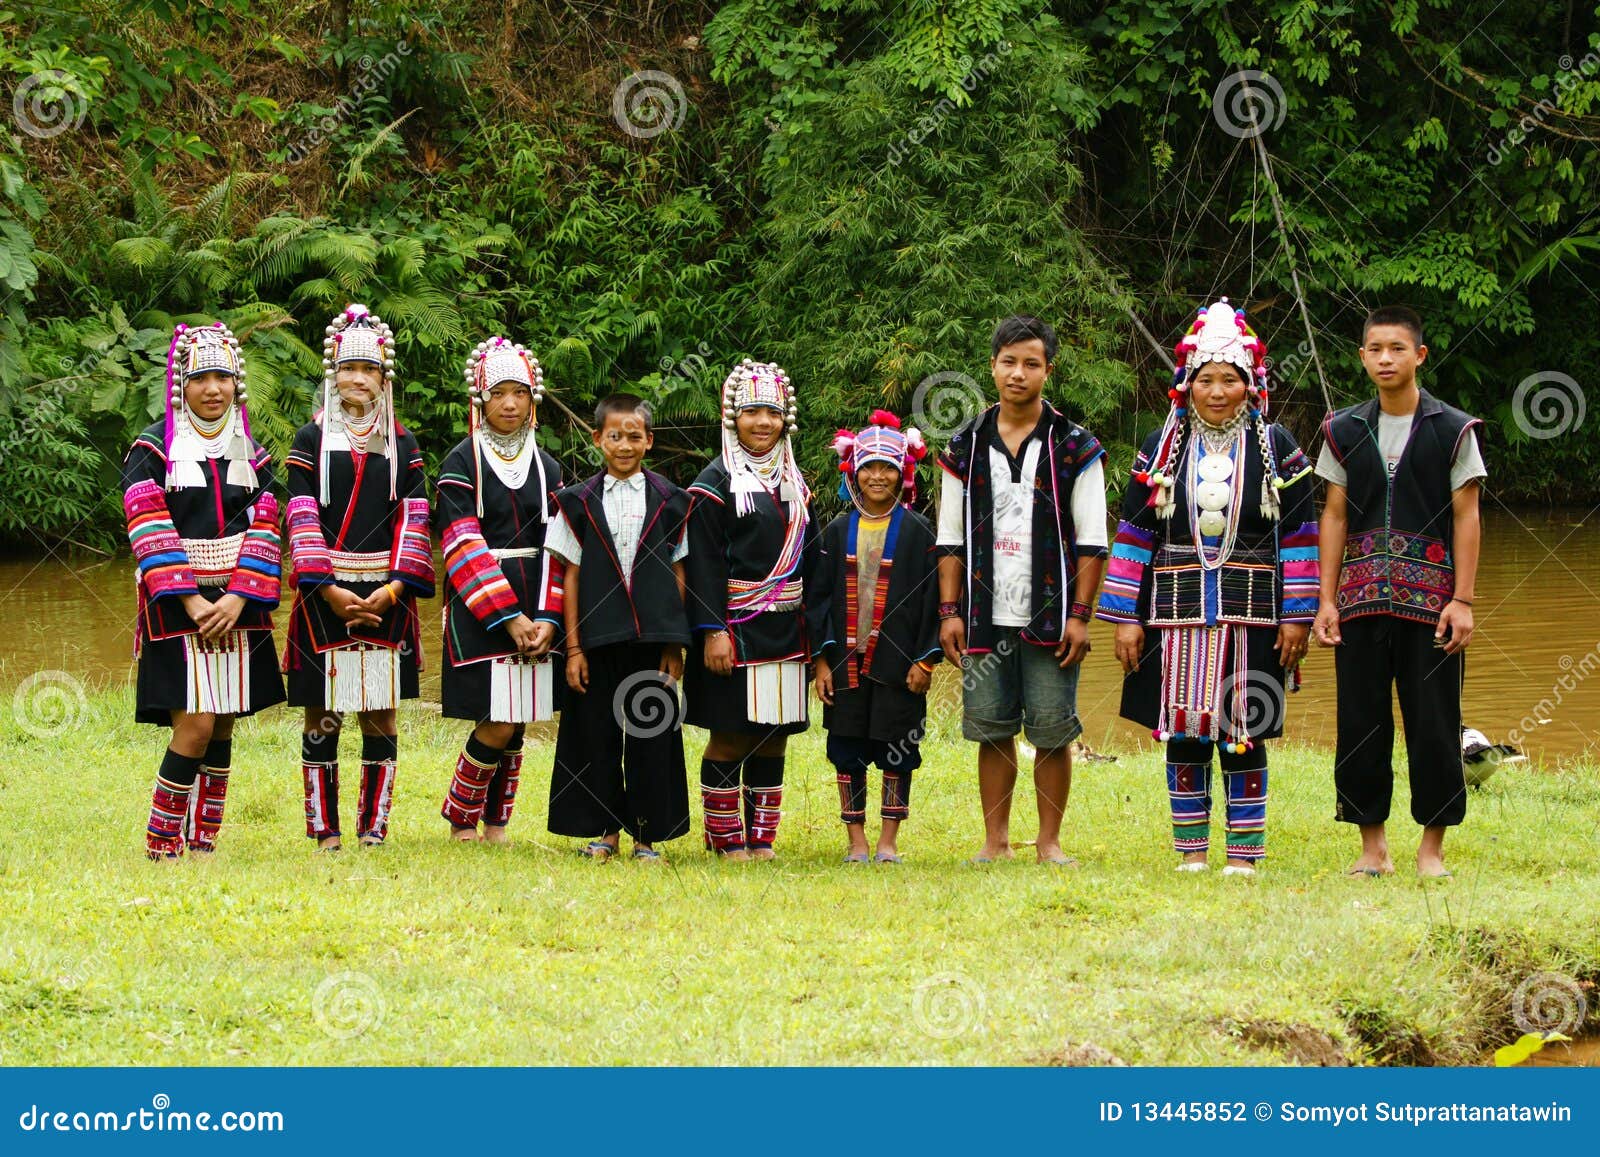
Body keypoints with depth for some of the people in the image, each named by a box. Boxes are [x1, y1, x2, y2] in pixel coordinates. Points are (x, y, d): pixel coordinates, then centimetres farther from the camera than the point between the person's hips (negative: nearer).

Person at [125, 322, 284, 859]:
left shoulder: (251, 453, 11)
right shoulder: (153, 448, -1)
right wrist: (192, 602, -17)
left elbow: (264, 531, 3)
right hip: (177, 607, -4)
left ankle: (202, 845, 13)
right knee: (195, 728, -13)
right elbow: (150, 531, -9)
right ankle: (161, 846, -2)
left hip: (237, 608, 4)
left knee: (222, 729, 5)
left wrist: (236, 600, -12)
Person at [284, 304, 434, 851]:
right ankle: (325, 832, 6)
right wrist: (330, 590, -14)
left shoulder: (402, 445, 11)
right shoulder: (310, 441, 5)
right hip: (324, 596, -2)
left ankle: (375, 831, 6)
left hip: (385, 598, 2)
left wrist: (393, 588, -10)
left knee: (381, 719, 2)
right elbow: (302, 519, -3)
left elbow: (413, 518, 4)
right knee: (321, 718, 0)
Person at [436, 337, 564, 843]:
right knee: (497, 727, -9)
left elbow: (556, 549, 8)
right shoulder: (461, 464, -4)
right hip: (479, 611, -5)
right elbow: (464, 548, -11)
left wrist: (546, 618, -6)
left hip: (532, 615, 5)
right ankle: (460, 821, 9)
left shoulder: (545, 467, 11)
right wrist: (509, 617, -17)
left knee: (517, 725, 6)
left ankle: (495, 825, 18)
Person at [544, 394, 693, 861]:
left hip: (652, 638, 0)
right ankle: (605, 829, 15)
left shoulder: (670, 503, 5)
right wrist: (573, 648, -1)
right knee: (597, 735, 3)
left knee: (651, 735, 1)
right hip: (597, 639, 0)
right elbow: (572, 577, 4)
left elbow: (678, 576, 7)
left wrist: (673, 647, 1)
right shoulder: (579, 503, 5)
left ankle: (647, 834, 10)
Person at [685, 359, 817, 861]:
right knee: (729, 739, -2)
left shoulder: (794, 482, 15)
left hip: (786, 631, 6)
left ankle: (761, 839, 12)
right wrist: (712, 631, -17)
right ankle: (727, 841, 5)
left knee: (773, 739, 6)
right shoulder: (716, 484, -4)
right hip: (735, 629, -6)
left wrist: (812, 628, 13)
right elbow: (702, 564, -10)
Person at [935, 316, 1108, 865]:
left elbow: (1091, 541, 0)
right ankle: (996, 840, 11)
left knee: (1053, 732, -1)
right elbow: (950, 539, 12)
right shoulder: (966, 447, 9)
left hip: (1050, 619, -2)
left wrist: (1079, 615, -7)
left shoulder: (1075, 447, 2)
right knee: (992, 730, 4)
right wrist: (950, 611, 3)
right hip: (986, 617, 2)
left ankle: (1049, 841, 8)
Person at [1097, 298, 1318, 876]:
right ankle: (1191, 850, 12)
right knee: (1182, 732, 3)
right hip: (1176, 612, 1)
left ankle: (1245, 853, 7)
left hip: (1252, 612, -1)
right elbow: (1134, 536, 6)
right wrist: (1126, 618, 0)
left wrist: (1297, 618, -3)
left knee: (1243, 735, 1)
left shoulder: (1276, 448, 3)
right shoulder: (1161, 449, 7)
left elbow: (1299, 536, 3)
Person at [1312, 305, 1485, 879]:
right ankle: (1373, 847, 11)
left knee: (1434, 724, -2)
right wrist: (1326, 599, 4)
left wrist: (1462, 601, -6)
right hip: (1361, 596, 3)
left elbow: (1466, 517, 1)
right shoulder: (1344, 432, 10)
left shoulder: (1453, 430, 2)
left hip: (1430, 599, -2)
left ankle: (1431, 848, 7)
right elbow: (1334, 516, 11)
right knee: (1360, 723, 2)